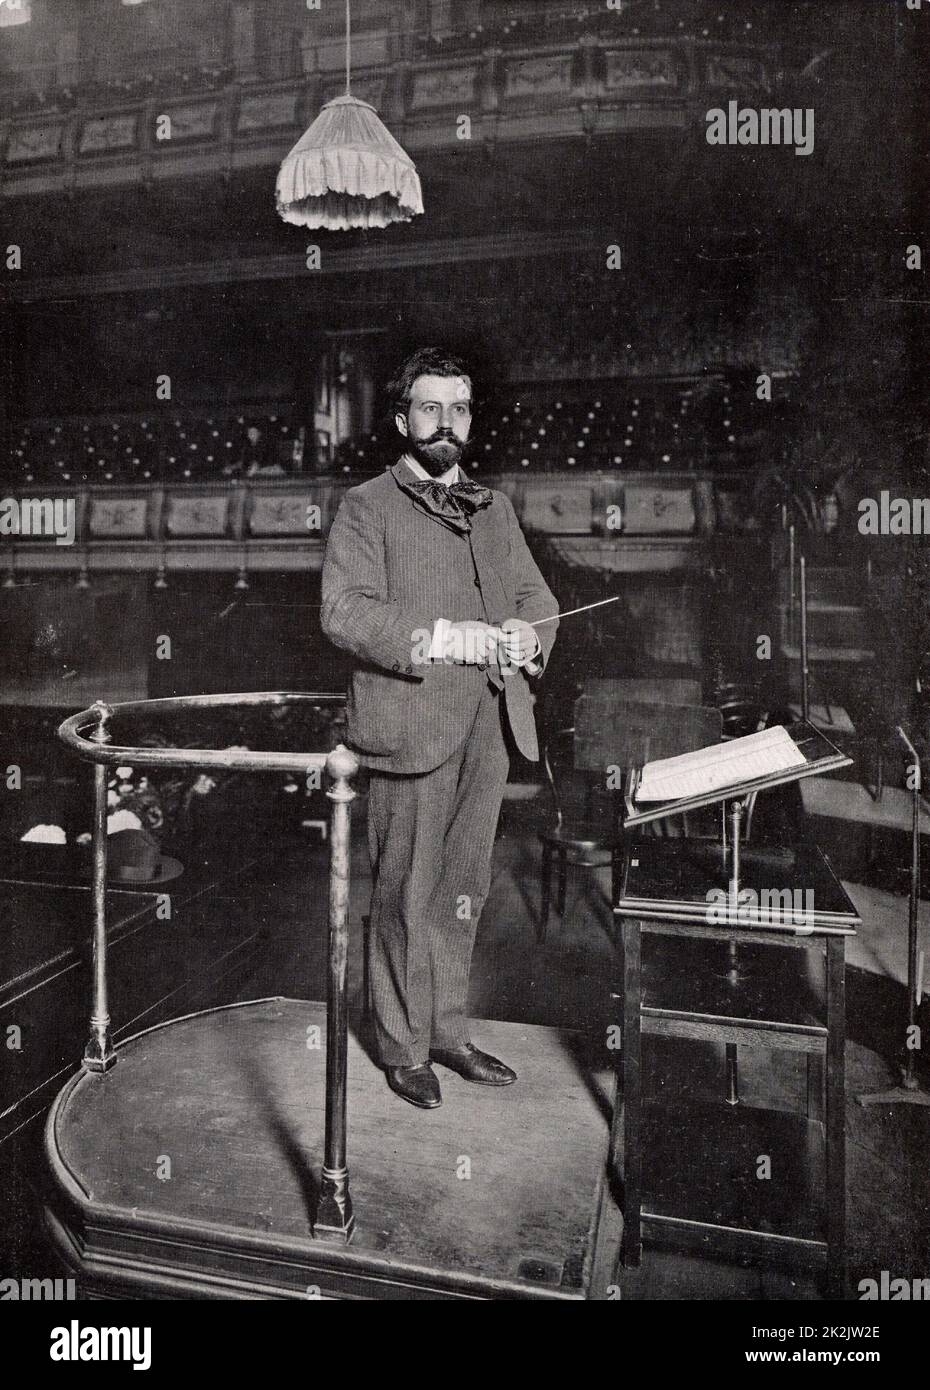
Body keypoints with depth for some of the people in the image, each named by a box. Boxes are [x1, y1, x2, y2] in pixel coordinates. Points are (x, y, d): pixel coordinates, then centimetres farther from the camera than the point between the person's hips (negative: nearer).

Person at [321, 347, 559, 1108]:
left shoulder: (495, 506, 20)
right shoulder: (367, 506, 2)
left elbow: (536, 595, 18)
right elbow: (344, 610, -10)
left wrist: (526, 635, -6)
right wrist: (443, 637, -20)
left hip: (491, 718, 5)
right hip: (412, 719, -5)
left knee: (464, 887, 13)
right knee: (406, 893, 3)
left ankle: (448, 1028, 29)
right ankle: (404, 1046, 20)